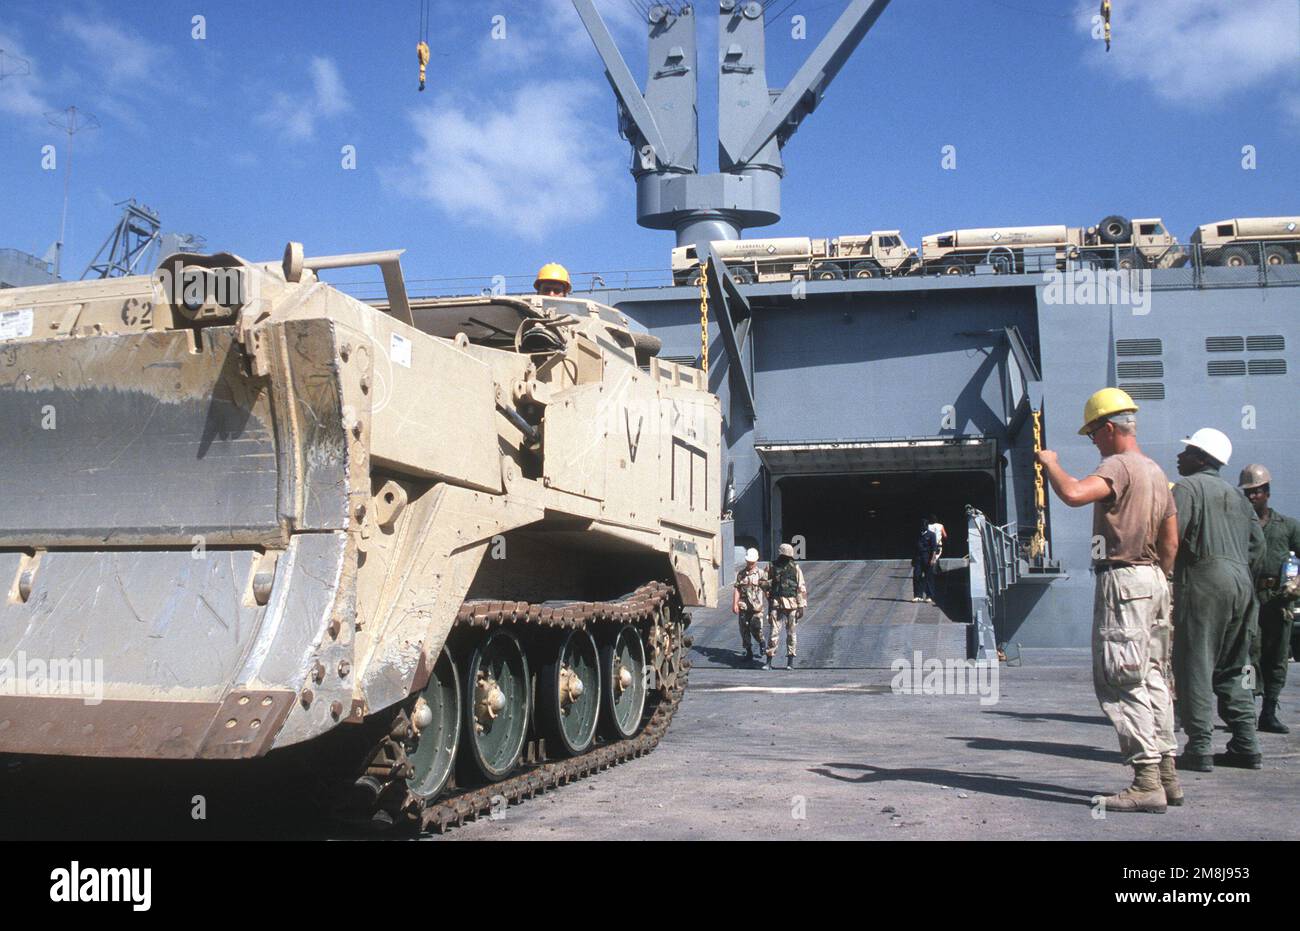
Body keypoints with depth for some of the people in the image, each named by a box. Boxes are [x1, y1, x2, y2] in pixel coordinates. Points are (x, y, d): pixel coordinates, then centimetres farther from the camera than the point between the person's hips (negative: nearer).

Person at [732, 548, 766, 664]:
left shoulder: (761, 573, 2)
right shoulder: (741, 574, 8)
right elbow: (737, 589, 5)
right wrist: (734, 604, -2)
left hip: (756, 606, -3)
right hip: (743, 607, 3)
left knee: (755, 628, -10)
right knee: (744, 630, 4)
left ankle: (761, 643, 20)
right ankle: (748, 652, 15)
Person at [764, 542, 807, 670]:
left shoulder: (795, 568, 0)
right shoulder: (773, 567, 4)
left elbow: (802, 589, 0)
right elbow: (768, 586, 14)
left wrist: (801, 606, -6)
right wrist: (769, 604, 13)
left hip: (792, 605, 0)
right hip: (776, 604, 0)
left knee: (791, 633, 6)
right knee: (774, 632, -4)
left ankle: (790, 661, 14)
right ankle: (769, 661, 0)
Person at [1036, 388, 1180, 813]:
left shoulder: (1118, 466, -13)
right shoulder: (1157, 472, 17)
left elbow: (1073, 494, -32)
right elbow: (1171, 542, 18)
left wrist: (1050, 463, -14)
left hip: (1122, 579, -10)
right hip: (1153, 579, 10)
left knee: (1119, 681, -7)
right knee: (1151, 679, 14)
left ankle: (1147, 782, -9)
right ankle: (1167, 774, 17)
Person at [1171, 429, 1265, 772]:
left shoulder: (1187, 487, -3)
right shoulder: (1236, 495, 21)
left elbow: (1170, 534, -15)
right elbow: (1257, 542, 18)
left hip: (1203, 580, -8)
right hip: (1241, 583, 8)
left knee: (1194, 666, -5)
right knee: (1232, 668, 14)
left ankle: (1199, 749, -7)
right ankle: (1245, 746, 14)